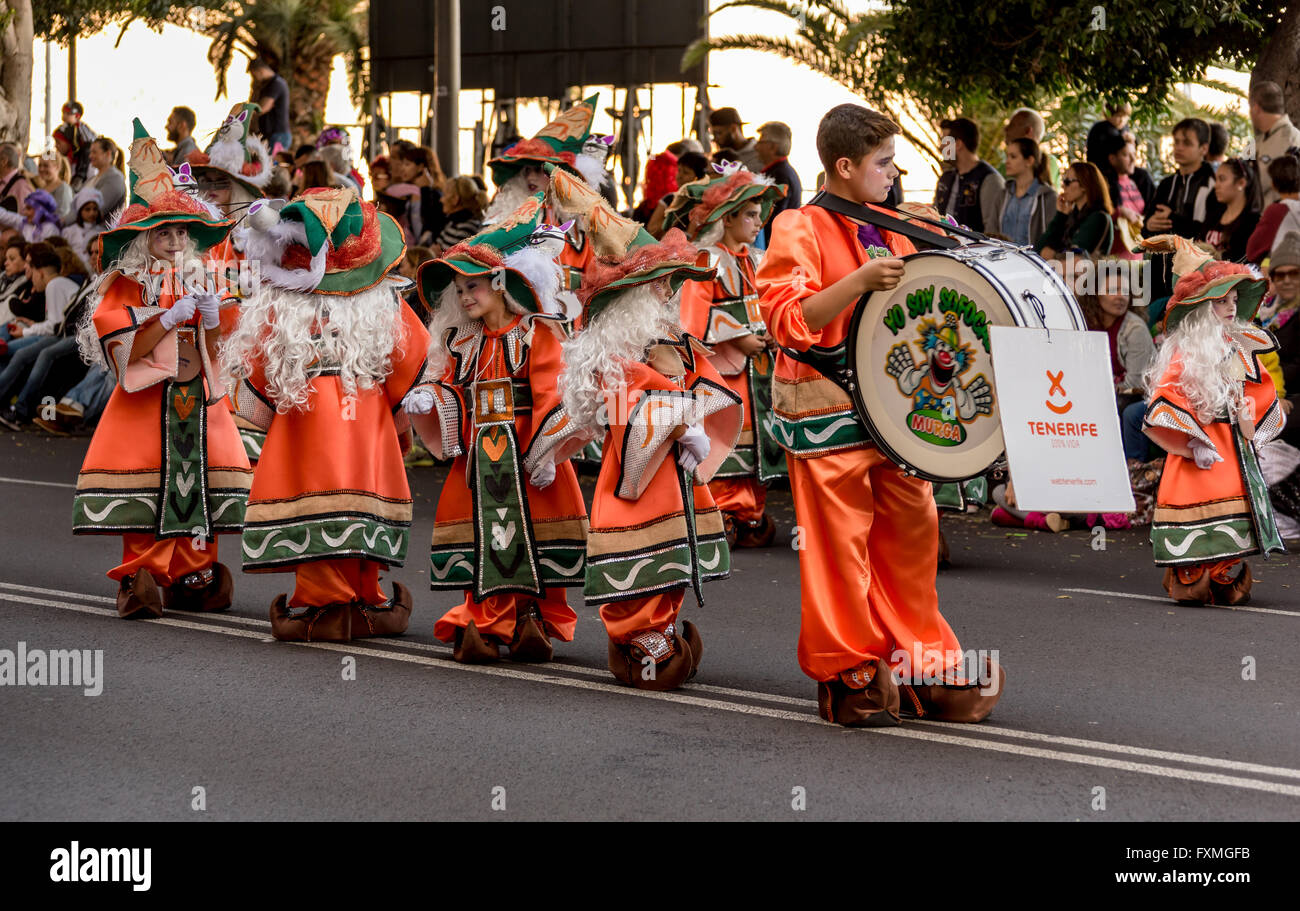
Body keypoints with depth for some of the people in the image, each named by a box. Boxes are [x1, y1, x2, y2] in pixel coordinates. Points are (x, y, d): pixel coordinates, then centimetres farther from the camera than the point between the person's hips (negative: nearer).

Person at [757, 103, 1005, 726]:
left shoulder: (890, 234, 16)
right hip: (828, 411, -7)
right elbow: (789, 320, -18)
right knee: (840, 543, -3)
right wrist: (861, 281, -25)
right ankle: (847, 677, 8)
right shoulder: (801, 230, -7)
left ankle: (918, 665, 18)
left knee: (912, 531, 8)